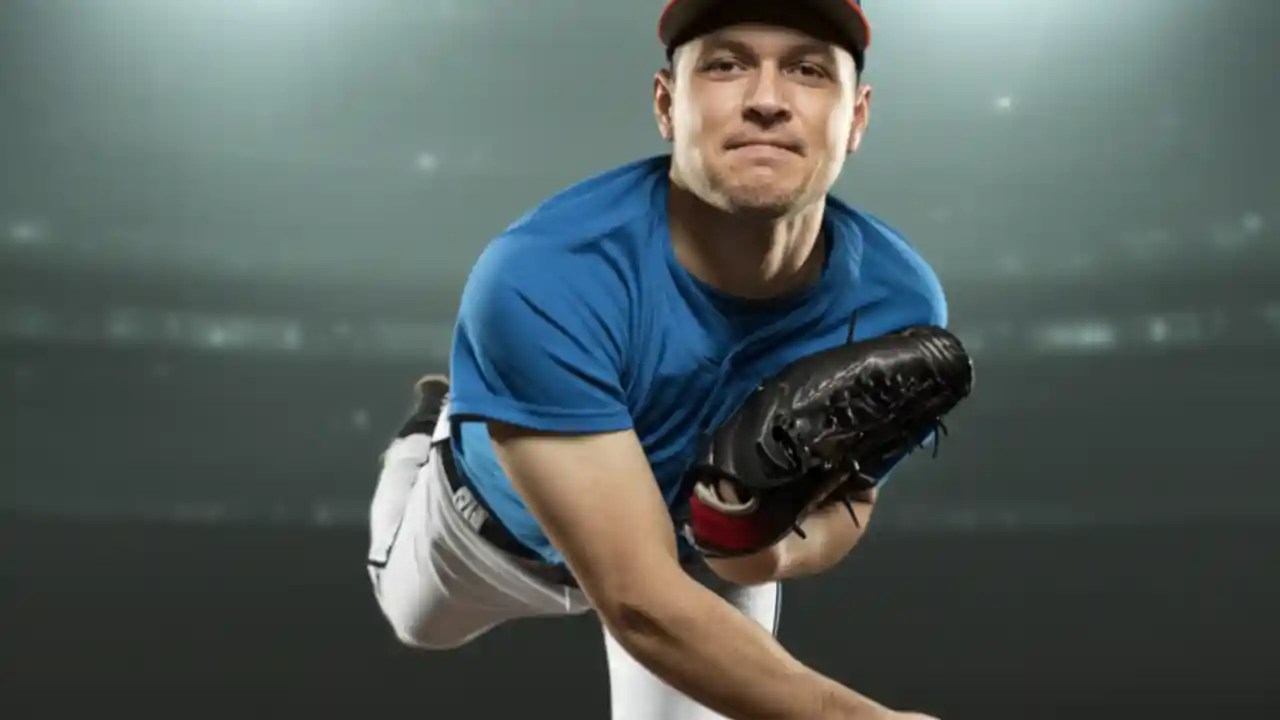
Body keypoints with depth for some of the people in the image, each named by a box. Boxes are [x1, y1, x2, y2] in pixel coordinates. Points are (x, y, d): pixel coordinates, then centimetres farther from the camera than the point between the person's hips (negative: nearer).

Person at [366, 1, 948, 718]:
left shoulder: (898, 299, -33)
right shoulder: (542, 281, -47)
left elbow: (846, 501, -15)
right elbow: (640, 603, -48)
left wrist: (779, 548, -39)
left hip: (711, 544, 1)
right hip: (505, 517, -1)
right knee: (421, 620, 31)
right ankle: (438, 432, 61)